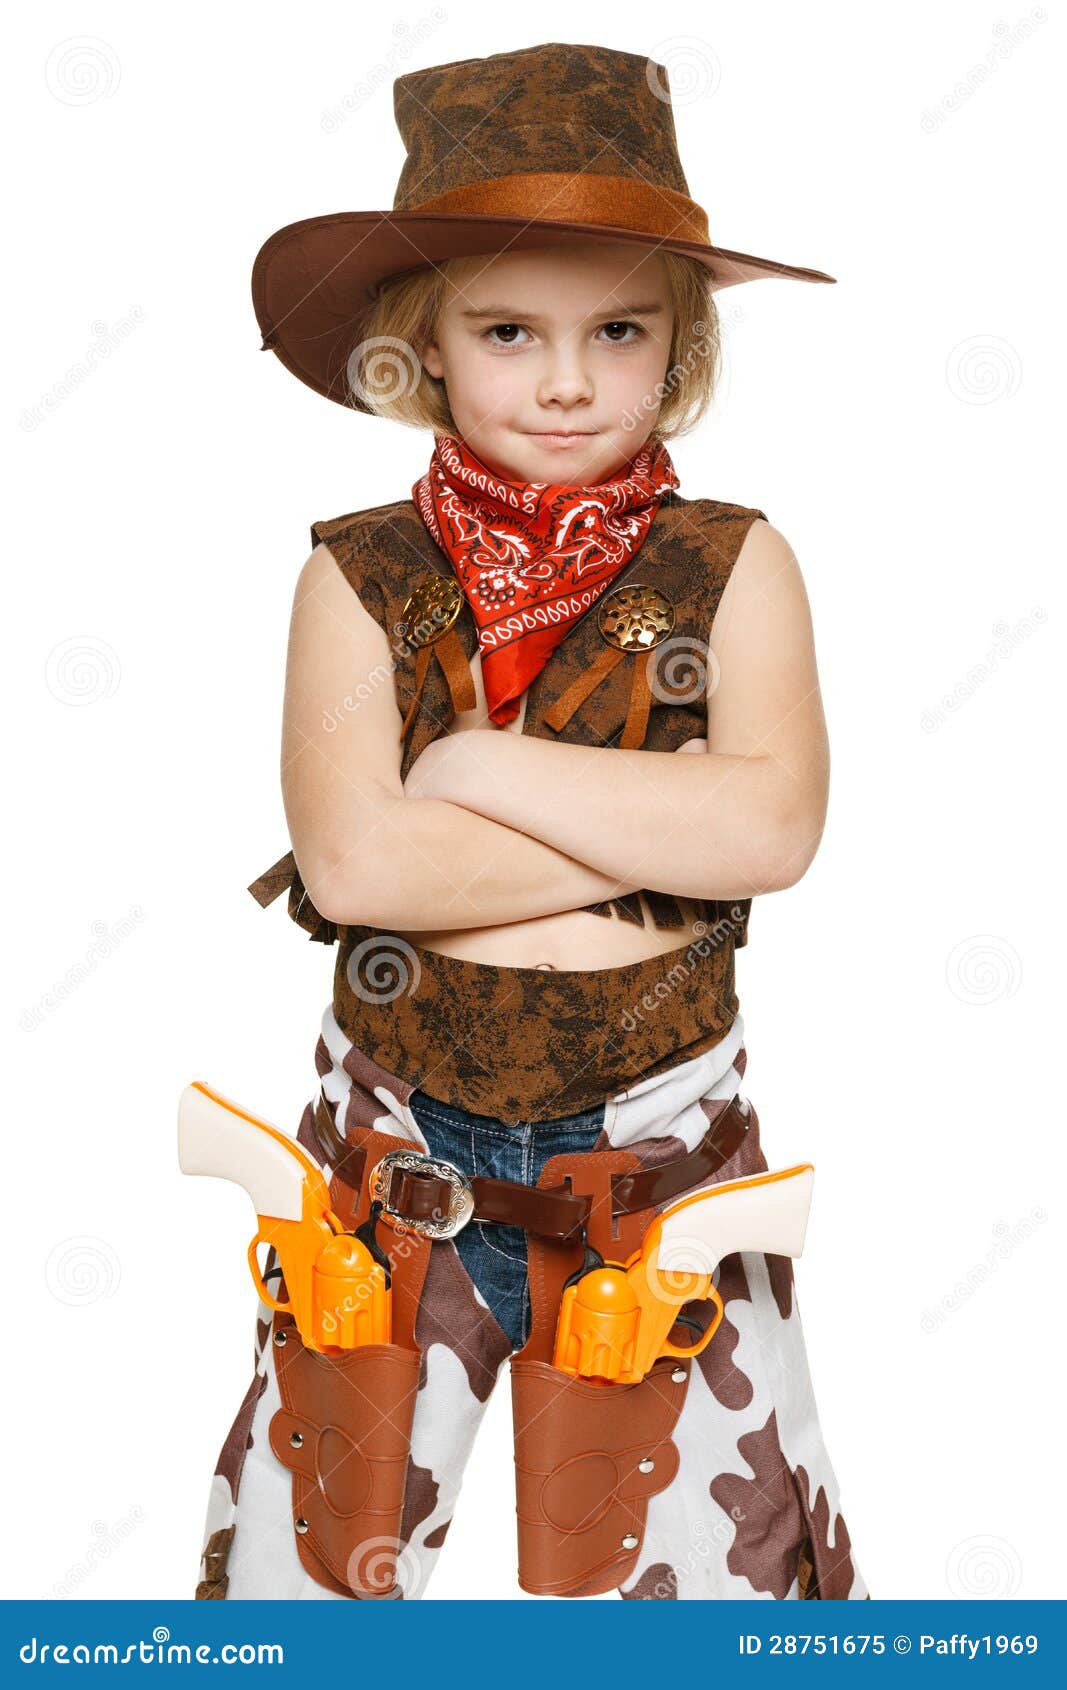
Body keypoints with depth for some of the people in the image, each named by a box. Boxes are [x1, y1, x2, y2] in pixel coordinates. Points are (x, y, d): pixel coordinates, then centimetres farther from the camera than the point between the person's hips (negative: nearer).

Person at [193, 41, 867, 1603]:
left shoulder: (732, 567, -3)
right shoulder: (359, 578, -4)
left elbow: (775, 826, -18)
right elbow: (350, 859, -18)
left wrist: (485, 766, -17)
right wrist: (658, 835, -18)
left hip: (658, 1151, 0)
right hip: (398, 1154, 1)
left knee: (714, 1570, 12)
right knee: (307, 1566, 14)